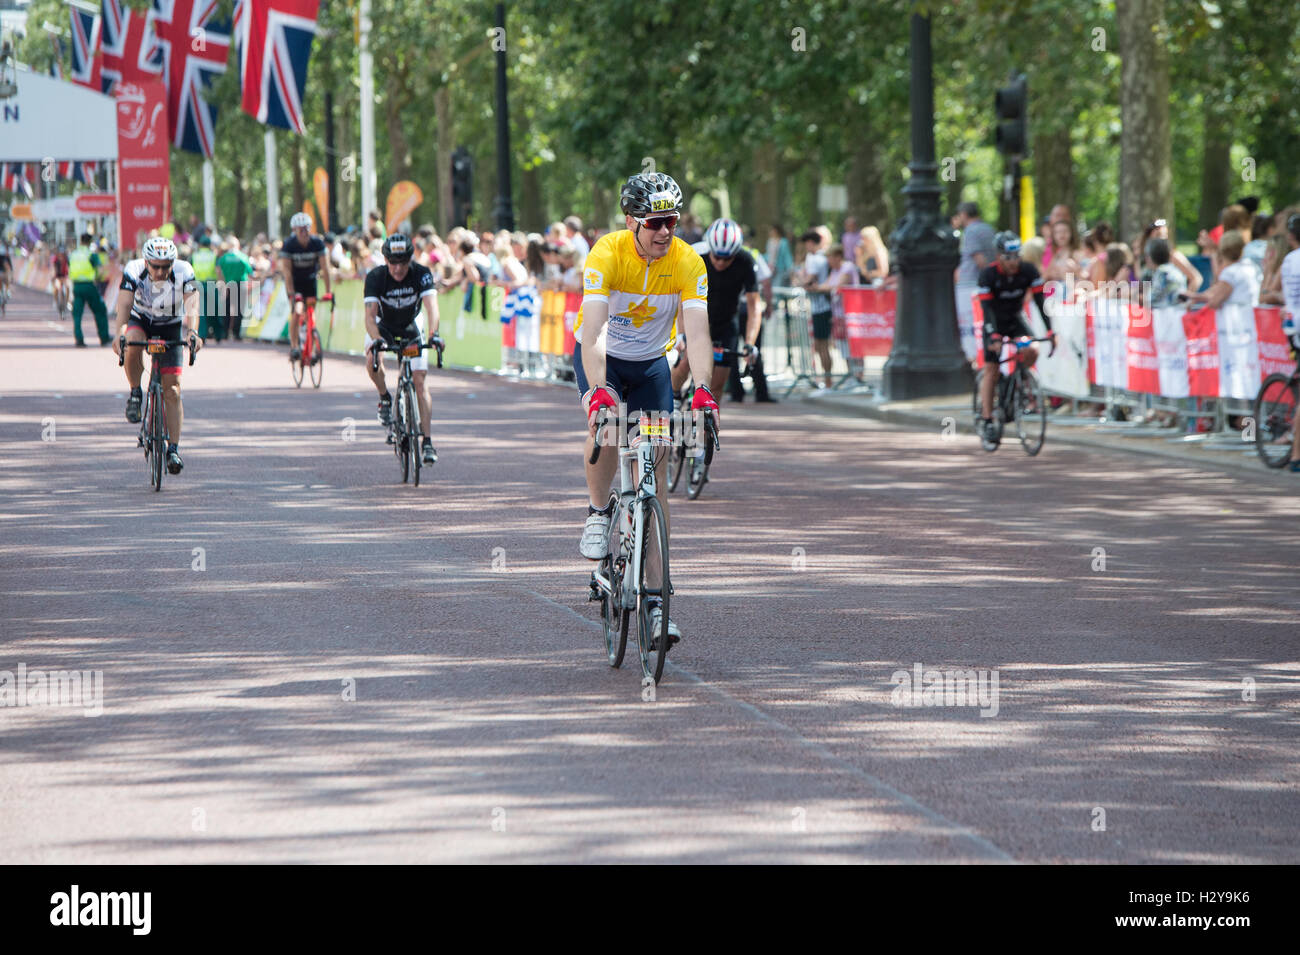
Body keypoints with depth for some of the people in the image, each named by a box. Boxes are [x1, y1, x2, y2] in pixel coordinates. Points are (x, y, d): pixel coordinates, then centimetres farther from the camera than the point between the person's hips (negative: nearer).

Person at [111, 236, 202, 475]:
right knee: (133, 344, -36)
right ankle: (135, 393, -12)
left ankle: (173, 449, -4)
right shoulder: (133, 271, -25)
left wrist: (192, 332, -54)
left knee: (172, 390, -8)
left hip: (170, 326, 0)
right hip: (140, 320, 0)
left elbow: (192, 306, -36)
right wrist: (120, 334, -52)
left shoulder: (183, 272, -26)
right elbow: (124, 304, -35)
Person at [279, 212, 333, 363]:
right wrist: (291, 293, -33)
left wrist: (329, 291, -26)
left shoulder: (317, 243, -18)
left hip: (310, 280, 2)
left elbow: (325, 268, -19)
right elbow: (287, 271, -24)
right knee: (297, 311, -22)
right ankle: (294, 347, -13)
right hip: (294, 282, -2)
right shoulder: (289, 244, -23)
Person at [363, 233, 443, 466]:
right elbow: (370, 314, -35)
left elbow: (431, 306, -38)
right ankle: (385, 398, 1)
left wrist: (434, 333, -57)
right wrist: (377, 340, -54)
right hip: (383, 325, 0)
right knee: (373, 364, -30)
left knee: (419, 381, -10)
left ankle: (427, 440, -8)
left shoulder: (421, 274, -27)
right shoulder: (375, 277, -28)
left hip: (411, 325, 0)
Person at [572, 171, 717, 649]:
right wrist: (599, 390, -53)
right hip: (602, 355, -2)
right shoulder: (606, 254, -28)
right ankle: (598, 512, -7)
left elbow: (697, 332, -31)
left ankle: (655, 598, -3)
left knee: (655, 473, -5)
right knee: (605, 420, -35)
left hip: (651, 362, 2)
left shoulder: (688, 263, -22)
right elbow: (592, 331, -38)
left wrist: (702, 390, -48)